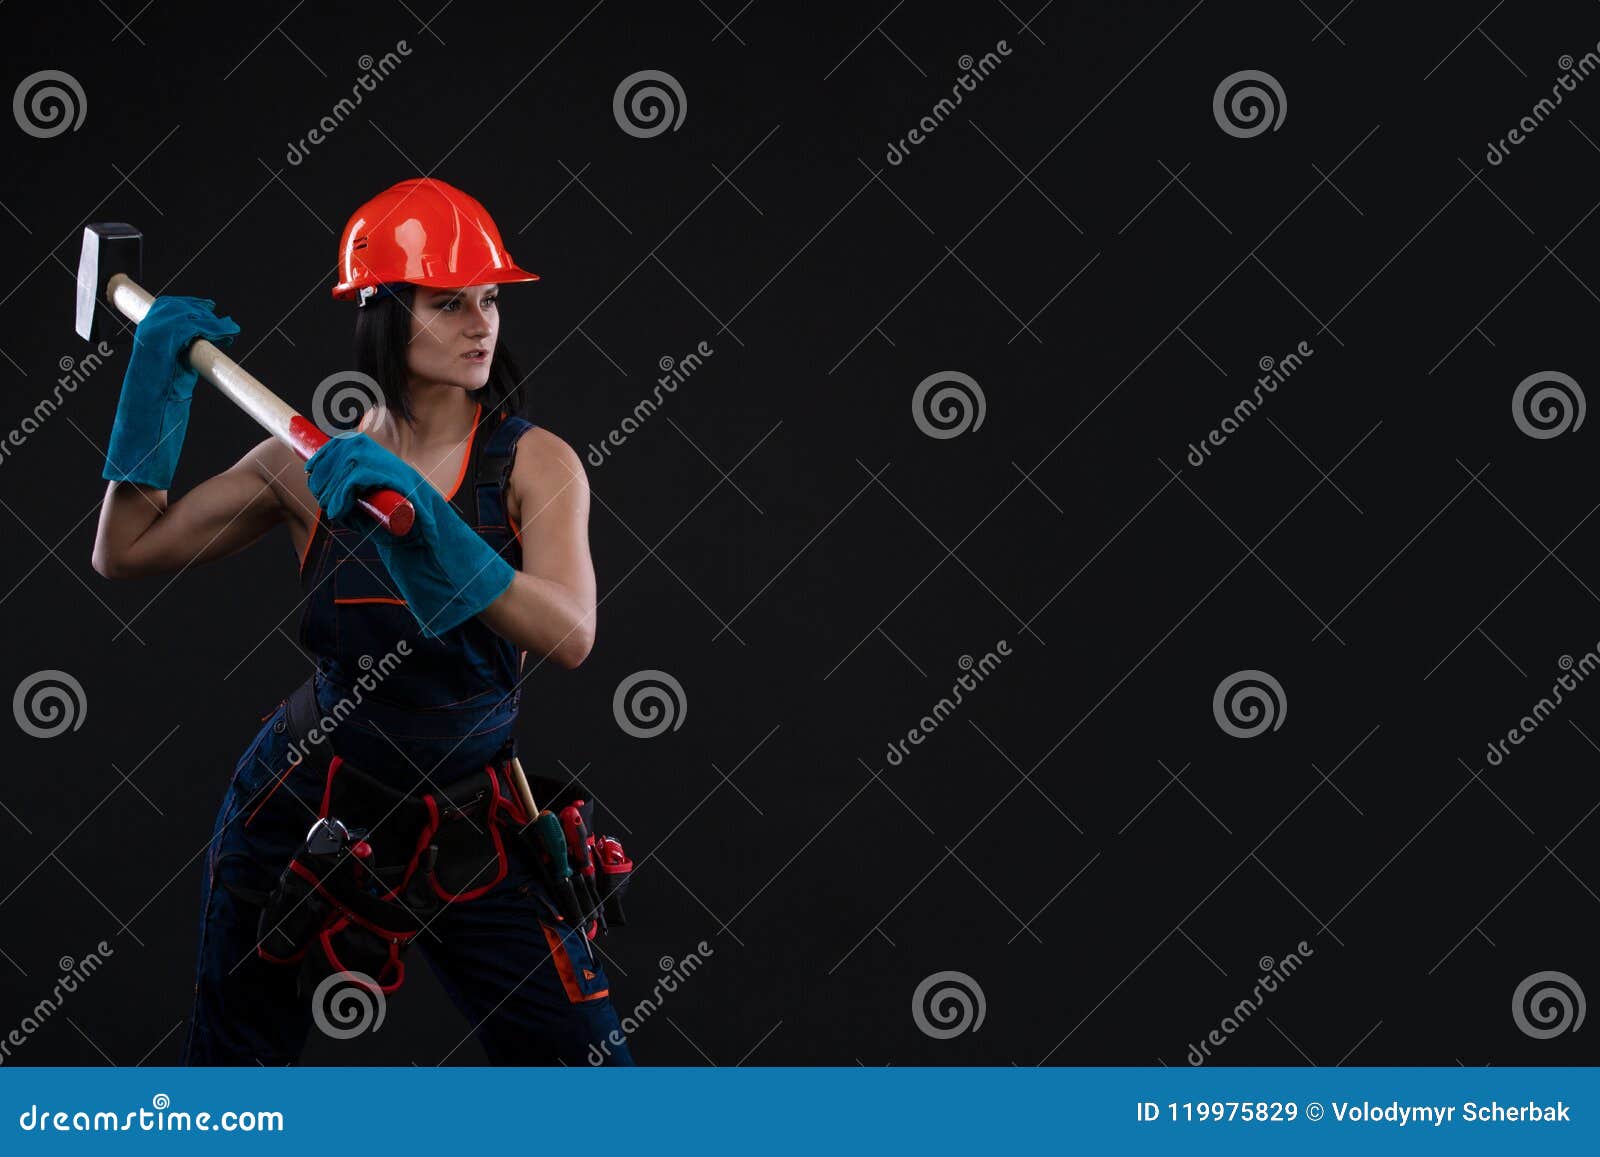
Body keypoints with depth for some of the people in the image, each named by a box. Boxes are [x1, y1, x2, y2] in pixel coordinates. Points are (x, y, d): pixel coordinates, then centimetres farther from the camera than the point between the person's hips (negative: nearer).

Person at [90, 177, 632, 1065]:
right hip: (302, 802, 2)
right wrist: (158, 381, -3)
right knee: (228, 1060, 15)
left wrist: (425, 519, -38)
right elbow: (125, 551, 2)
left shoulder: (533, 464, -11)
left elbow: (569, 636, -28)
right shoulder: (306, 466, -4)